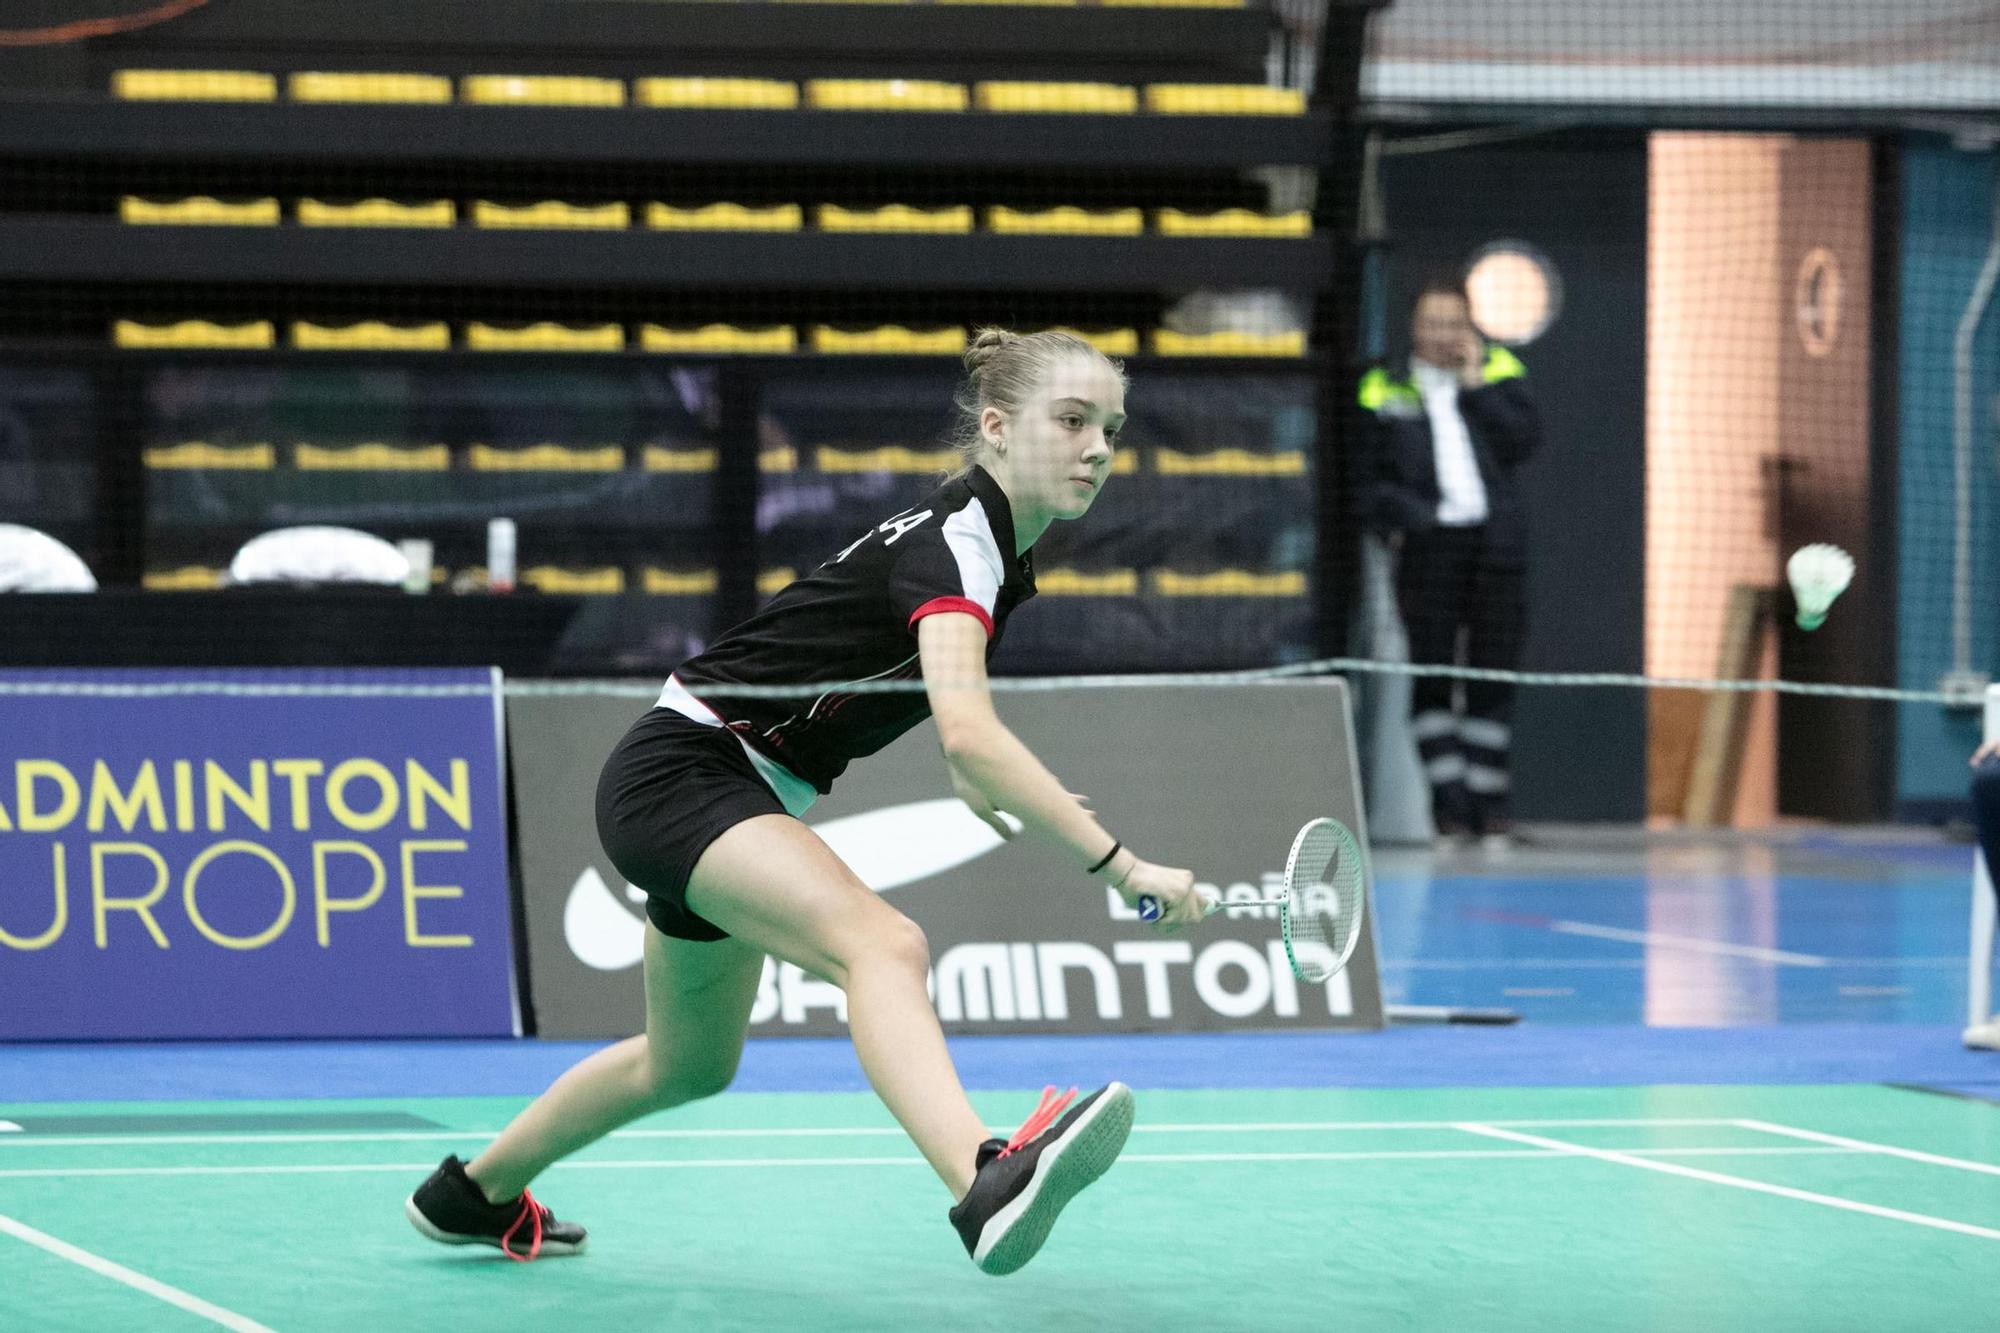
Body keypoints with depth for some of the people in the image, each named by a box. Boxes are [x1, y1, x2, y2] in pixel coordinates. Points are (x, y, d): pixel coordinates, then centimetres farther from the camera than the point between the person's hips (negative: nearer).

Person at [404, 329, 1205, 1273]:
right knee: (885, 946, -37)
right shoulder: (957, 538, -21)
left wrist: (973, 783, 24)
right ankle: (986, 1185, -64)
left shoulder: (996, 549, 8)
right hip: (680, 770, -11)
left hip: (736, 798, 11)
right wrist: (1121, 866, -38)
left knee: (692, 1065, 29)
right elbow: (969, 733, -38)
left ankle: (475, 1194, 51)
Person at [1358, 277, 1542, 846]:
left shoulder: (1499, 376, 10)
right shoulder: (1387, 393, 9)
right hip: (1430, 545, -1)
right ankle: (1447, 800, -3)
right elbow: (1374, 479, 10)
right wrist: (1405, 520, -6)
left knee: (1494, 680, 2)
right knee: (1431, 675, -5)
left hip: (1496, 543, 1)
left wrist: (1474, 385, -5)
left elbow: (1524, 441, -5)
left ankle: (1490, 801, 6)